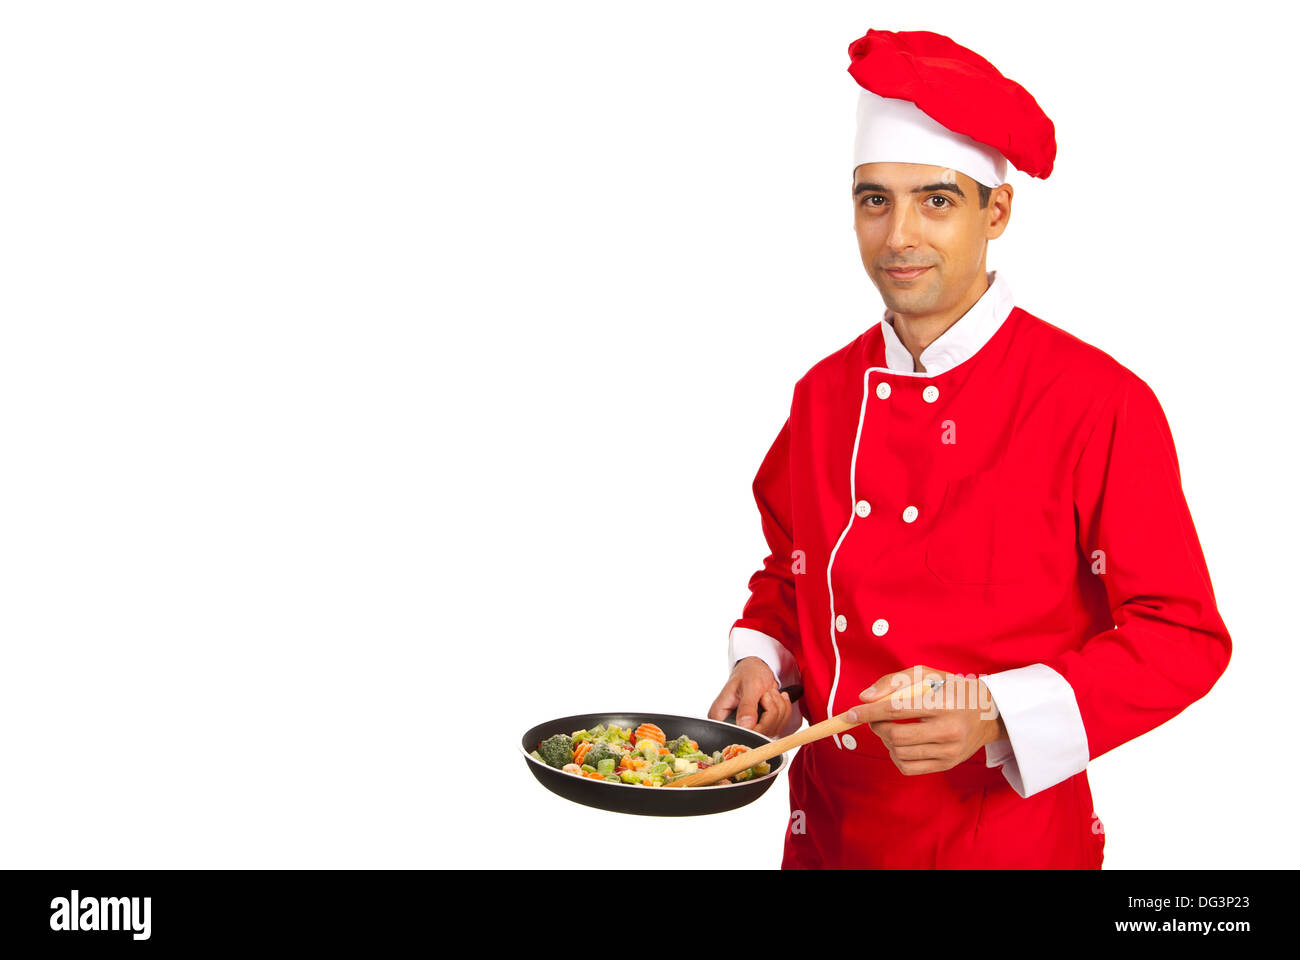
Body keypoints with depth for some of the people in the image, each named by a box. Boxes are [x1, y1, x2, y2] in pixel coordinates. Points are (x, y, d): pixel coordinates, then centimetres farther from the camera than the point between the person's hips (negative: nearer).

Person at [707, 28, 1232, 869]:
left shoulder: (1100, 403, -15)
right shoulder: (825, 394, 1)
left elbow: (1184, 638, -13)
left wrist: (994, 712, -25)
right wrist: (761, 664, -4)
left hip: (1007, 837, -4)